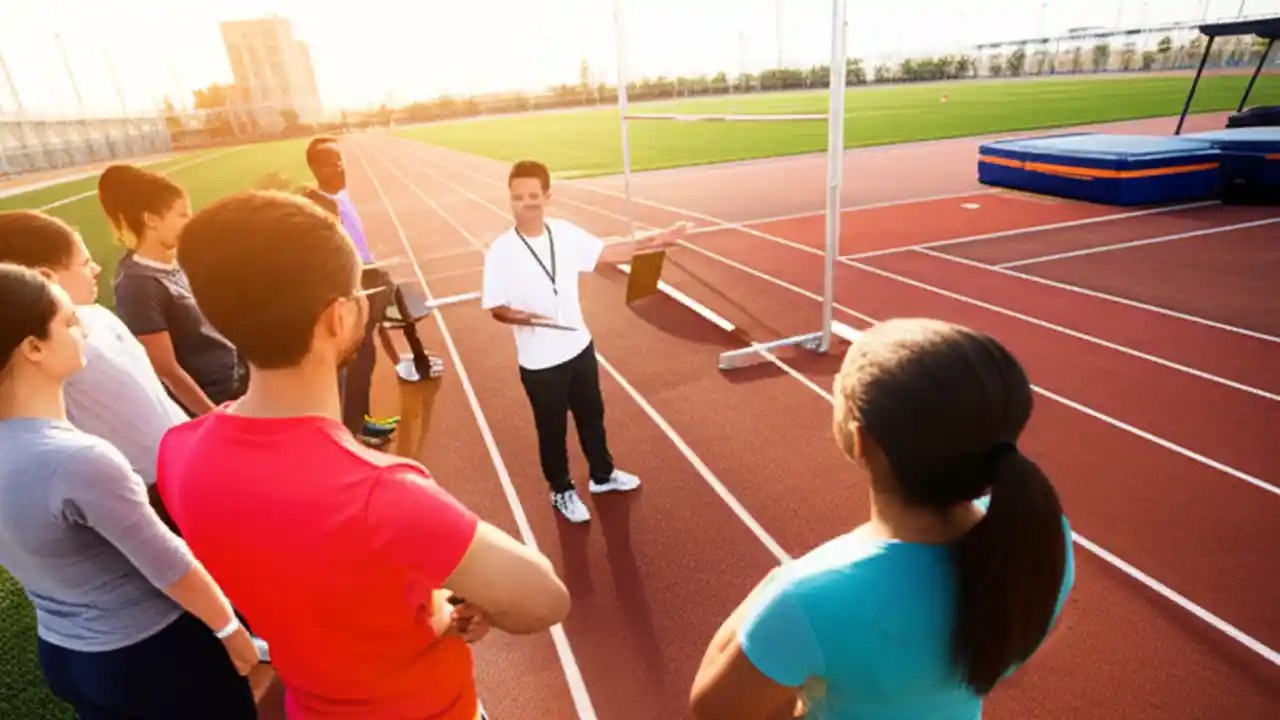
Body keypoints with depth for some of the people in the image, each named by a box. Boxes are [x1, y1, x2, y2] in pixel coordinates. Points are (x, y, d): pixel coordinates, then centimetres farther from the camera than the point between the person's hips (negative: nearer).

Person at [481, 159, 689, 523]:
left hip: (579, 347, 5)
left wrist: (653, 241, 3)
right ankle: (562, 491, 38)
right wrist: (520, 317, -35)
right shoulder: (500, 251, -19)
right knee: (552, 429, 14)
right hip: (539, 361, -4)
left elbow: (606, 253, 7)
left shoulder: (565, 232, -7)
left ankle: (602, 475, 47)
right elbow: (496, 308, -13)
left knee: (592, 415, 22)